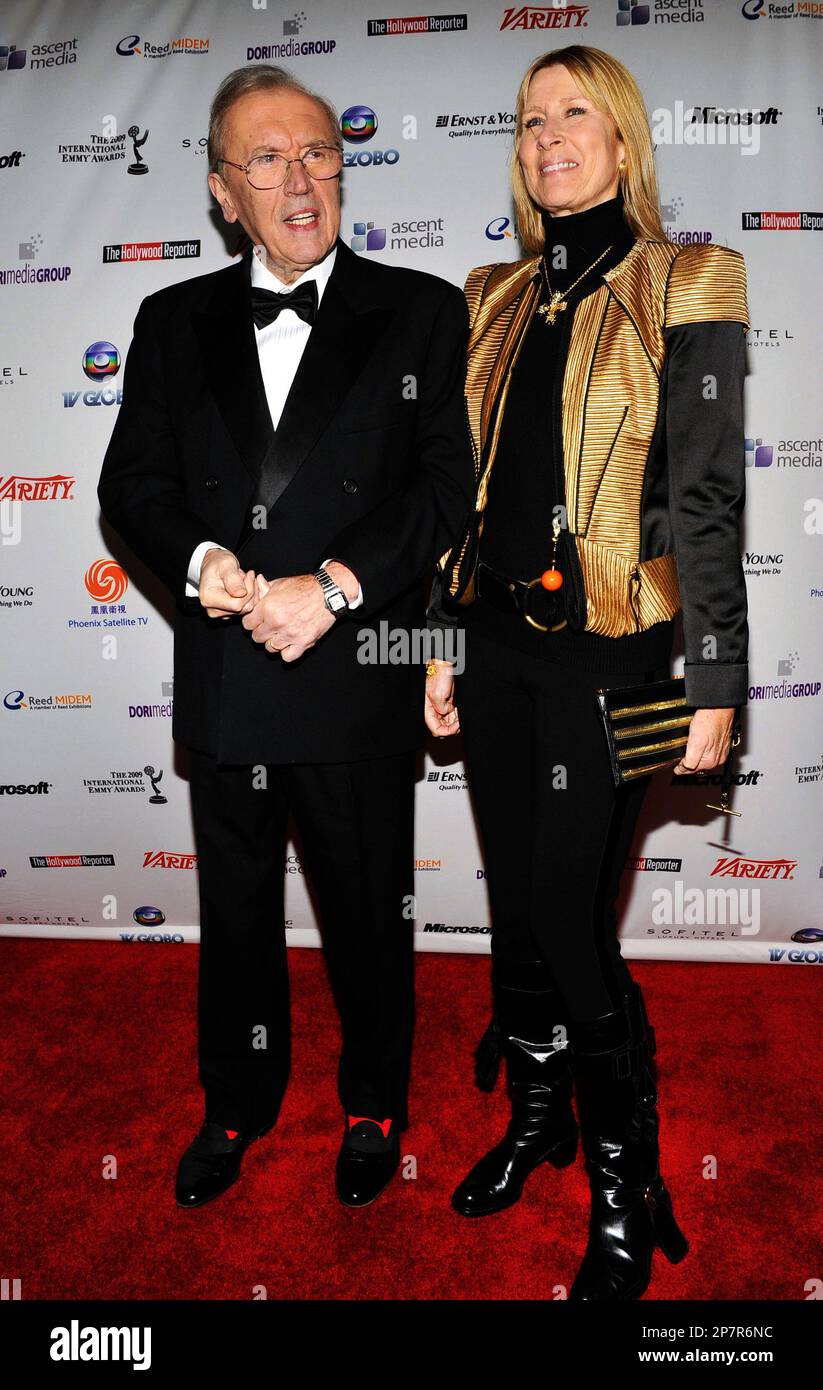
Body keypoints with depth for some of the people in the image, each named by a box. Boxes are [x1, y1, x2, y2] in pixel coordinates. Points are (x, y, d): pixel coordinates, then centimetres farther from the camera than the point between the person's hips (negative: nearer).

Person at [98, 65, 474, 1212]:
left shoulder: (422, 312, 2)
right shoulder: (174, 322, 10)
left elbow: (450, 483, -7)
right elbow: (133, 480, 7)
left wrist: (333, 583, -18)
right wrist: (200, 557, -14)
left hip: (358, 681, -2)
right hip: (222, 683, 3)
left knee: (369, 916, 14)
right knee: (234, 914, 19)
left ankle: (375, 1105, 40)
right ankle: (237, 1105, 43)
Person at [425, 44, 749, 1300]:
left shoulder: (685, 291, -2)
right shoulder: (496, 299, 14)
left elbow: (708, 501, -6)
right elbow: (465, 487, 14)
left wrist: (715, 686, -9)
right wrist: (437, 643, 11)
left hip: (608, 653, -5)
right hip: (495, 645, 6)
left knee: (573, 922, -3)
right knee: (515, 903, 14)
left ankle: (627, 1191, 21)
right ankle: (535, 1117, 38)